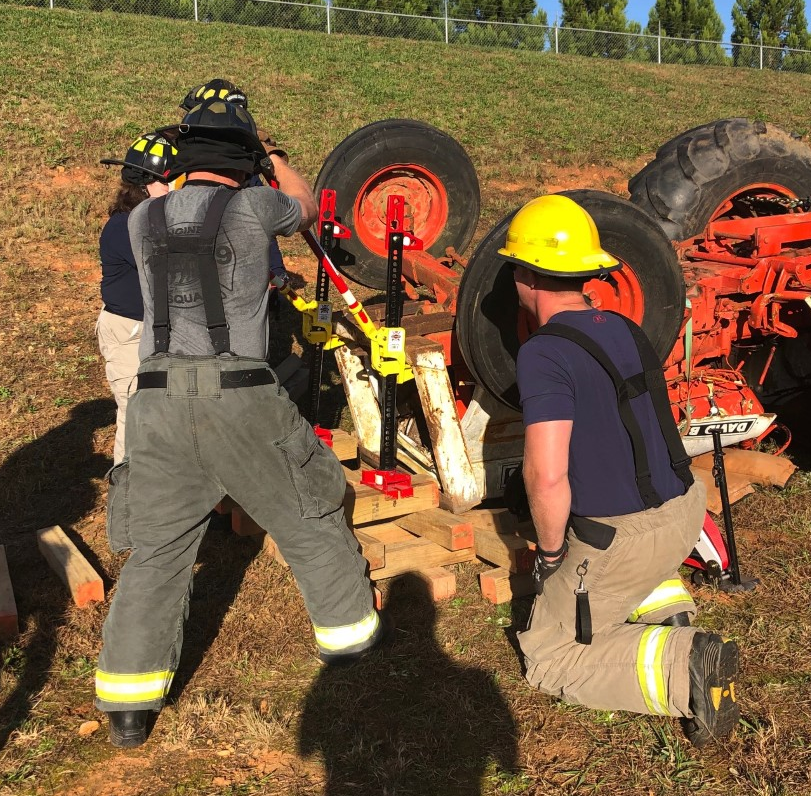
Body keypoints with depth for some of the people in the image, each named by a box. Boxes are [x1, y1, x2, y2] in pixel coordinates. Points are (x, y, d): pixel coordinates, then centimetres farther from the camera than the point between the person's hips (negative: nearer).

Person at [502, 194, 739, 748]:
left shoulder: (542, 354, -20)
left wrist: (550, 550, -7)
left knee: (550, 660, 12)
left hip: (624, 542, -8)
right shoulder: (625, 329, 7)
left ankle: (682, 667, -9)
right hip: (686, 510, 8)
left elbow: (548, 478, -28)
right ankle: (670, 612, 16)